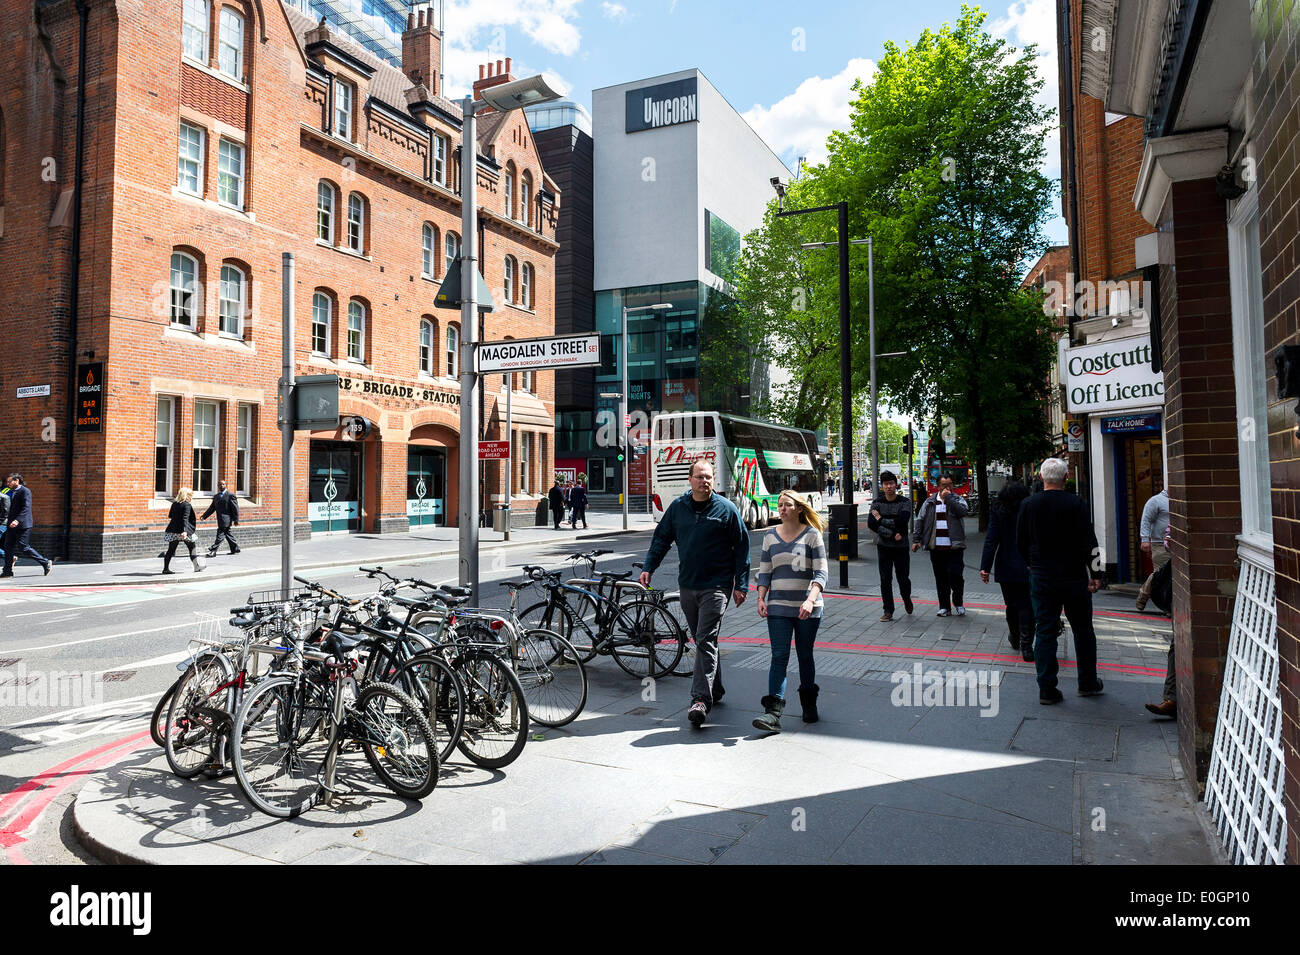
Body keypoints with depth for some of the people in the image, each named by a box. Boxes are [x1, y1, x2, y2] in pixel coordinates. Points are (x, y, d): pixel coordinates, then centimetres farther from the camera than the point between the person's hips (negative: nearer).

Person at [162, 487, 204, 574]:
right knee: (191, 548, 8)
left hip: (173, 530, 6)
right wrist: (184, 530, -27)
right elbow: (185, 518, -20)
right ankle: (197, 566, 13)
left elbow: (170, 516, 21)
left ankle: (166, 568, 4)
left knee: (171, 550, 7)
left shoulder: (174, 504, 10)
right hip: (182, 530, -6)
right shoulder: (187, 505, -9)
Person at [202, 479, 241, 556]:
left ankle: (213, 551, -11)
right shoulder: (216, 496, 15)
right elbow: (212, 508, 16)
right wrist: (204, 515, 4)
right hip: (220, 519, 7)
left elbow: (235, 508, -8)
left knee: (220, 535, -9)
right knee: (228, 534, 15)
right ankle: (235, 549, 26)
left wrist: (236, 519, -12)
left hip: (226, 519, -7)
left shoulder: (230, 495, -6)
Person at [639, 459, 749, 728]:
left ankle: (700, 700, -14)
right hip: (687, 585, 5)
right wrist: (649, 567, 1)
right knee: (701, 641, 13)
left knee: (706, 640, -12)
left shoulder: (726, 509, -3)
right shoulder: (677, 506, 6)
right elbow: (661, 538, 13)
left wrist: (741, 585, -4)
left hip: (716, 585, -4)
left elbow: (742, 547, 0)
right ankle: (715, 691, 28)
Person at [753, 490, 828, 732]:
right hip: (778, 606, 2)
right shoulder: (770, 536, 9)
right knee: (779, 657, -6)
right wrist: (761, 598, -3)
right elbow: (764, 572, 12)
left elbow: (821, 572, -6)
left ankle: (809, 704, 28)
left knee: (805, 656, 9)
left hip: (808, 608, -2)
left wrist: (810, 599, -20)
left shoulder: (812, 535, -1)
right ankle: (773, 713, -11)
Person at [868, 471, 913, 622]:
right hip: (883, 547, 1)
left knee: (903, 578, 5)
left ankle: (907, 599, 37)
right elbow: (871, 524, -11)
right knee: (885, 579, 1)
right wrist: (892, 534, -18)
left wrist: (881, 519, -11)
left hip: (901, 547, -1)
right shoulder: (877, 503, 2)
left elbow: (901, 522, -20)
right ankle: (888, 611, 10)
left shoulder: (904, 503, -4)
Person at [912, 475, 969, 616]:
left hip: (954, 547, -2)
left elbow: (963, 511, -15)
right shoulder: (930, 502, 12)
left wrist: (948, 497, -12)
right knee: (941, 578, 7)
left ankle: (958, 603, 15)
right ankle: (944, 607, 17)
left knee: (955, 575, -9)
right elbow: (920, 520, 13)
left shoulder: (957, 499, 6)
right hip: (936, 547, 3)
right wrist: (916, 539, 6)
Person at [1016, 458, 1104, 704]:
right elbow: (1089, 541, -11)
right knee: (1083, 631, 14)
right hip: (1074, 578, -2)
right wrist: (1095, 573, -4)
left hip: (1041, 579, 2)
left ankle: (1047, 689, 5)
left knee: (1045, 633, 5)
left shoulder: (1028, 505, -2)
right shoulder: (1075, 503, -10)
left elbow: (1021, 543, 6)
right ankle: (1087, 683, 24)